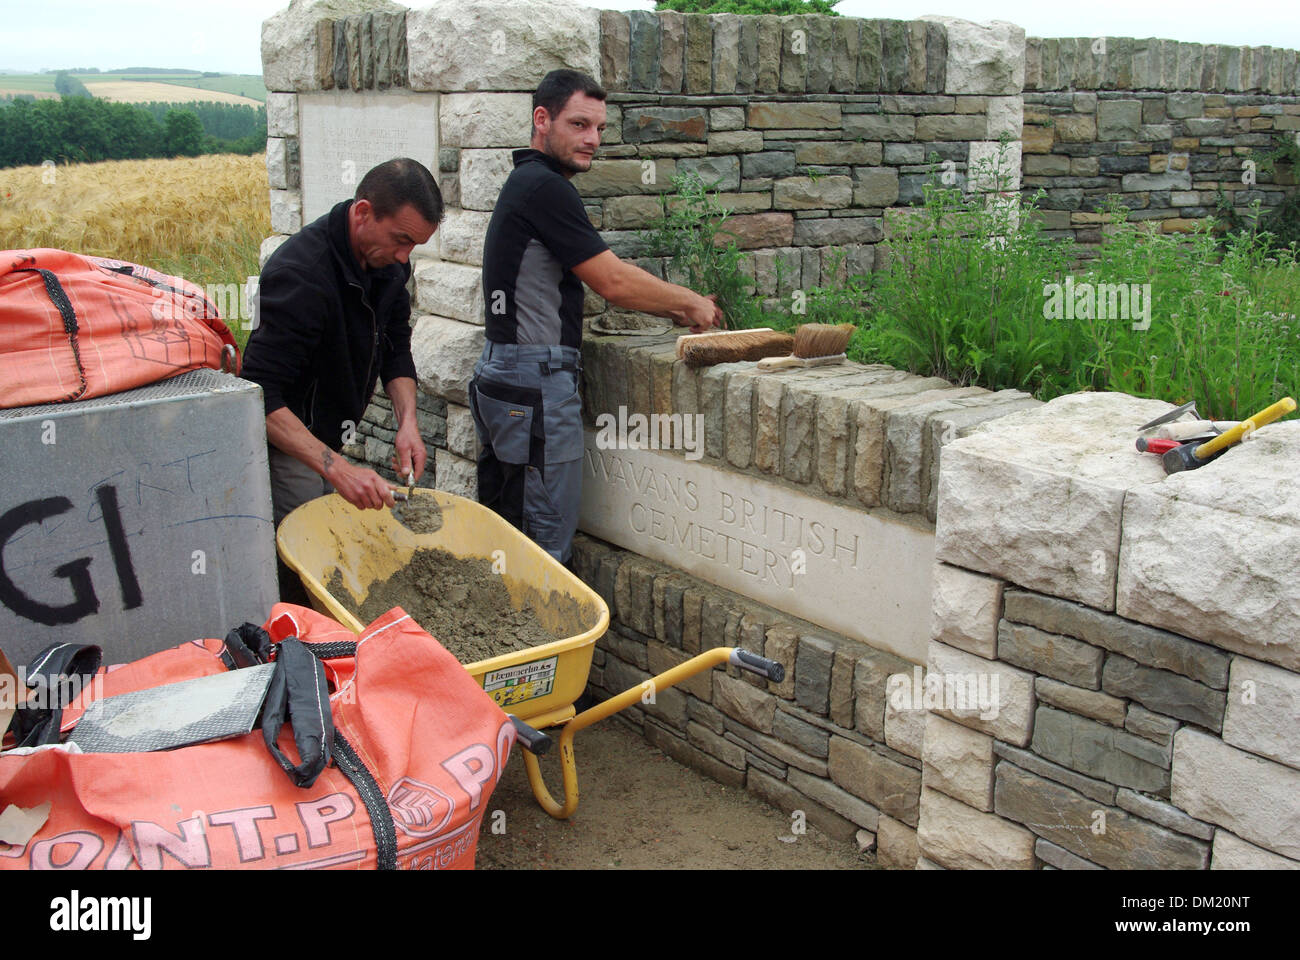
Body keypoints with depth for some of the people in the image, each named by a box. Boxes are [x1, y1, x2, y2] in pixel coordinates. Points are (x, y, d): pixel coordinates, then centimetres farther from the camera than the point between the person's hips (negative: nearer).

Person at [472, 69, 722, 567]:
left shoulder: (526, 183, 18)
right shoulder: (545, 188, -14)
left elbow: (597, 283, 20)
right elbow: (614, 282, -15)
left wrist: (675, 312, 13)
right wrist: (692, 303, 0)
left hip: (500, 374, 10)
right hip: (536, 383, -10)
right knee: (547, 542, -3)